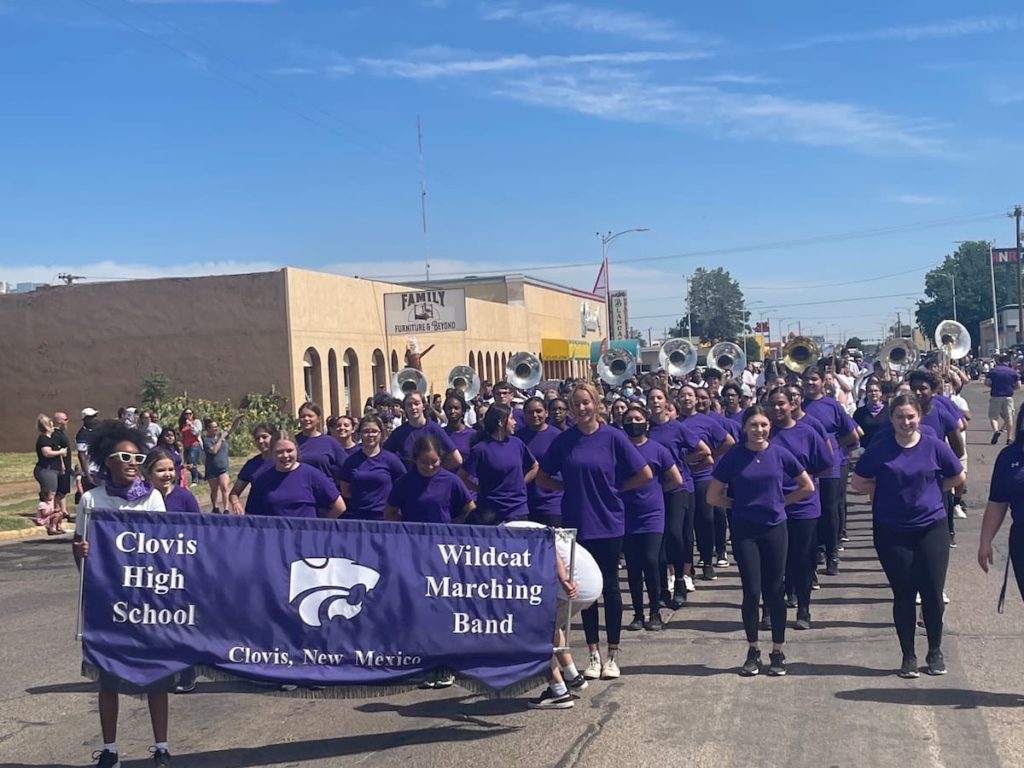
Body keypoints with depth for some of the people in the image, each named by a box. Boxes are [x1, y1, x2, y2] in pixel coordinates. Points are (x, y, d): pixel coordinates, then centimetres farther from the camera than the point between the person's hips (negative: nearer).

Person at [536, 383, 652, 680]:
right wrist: (569, 487, -1)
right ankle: (594, 655, 18)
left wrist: (615, 488, -1)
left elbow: (645, 474, -5)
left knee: (609, 587, 5)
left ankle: (612, 655, 16)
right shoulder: (563, 441, 1)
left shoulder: (613, 437, -6)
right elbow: (543, 477, 10)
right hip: (576, 524, 2)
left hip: (608, 523, -2)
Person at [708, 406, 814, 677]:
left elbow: (807, 487, 7)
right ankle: (753, 652, 15)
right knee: (751, 592, 0)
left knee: (775, 591, 5)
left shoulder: (780, 454, -4)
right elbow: (713, 496, 1)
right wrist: (741, 504, 1)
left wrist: (779, 501, 3)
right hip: (744, 531, -1)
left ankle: (777, 652, 17)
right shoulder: (734, 457, -5)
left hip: (775, 529, 1)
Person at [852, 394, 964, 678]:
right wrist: (887, 494, -1)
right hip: (892, 532, 0)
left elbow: (957, 477, 10)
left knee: (933, 592, 2)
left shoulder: (935, 446, -4)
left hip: (931, 528, 0)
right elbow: (859, 482, 4)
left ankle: (935, 652, 23)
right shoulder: (879, 449, -5)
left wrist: (929, 490, 4)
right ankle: (909, 656, 18)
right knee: (903, 594, 5)